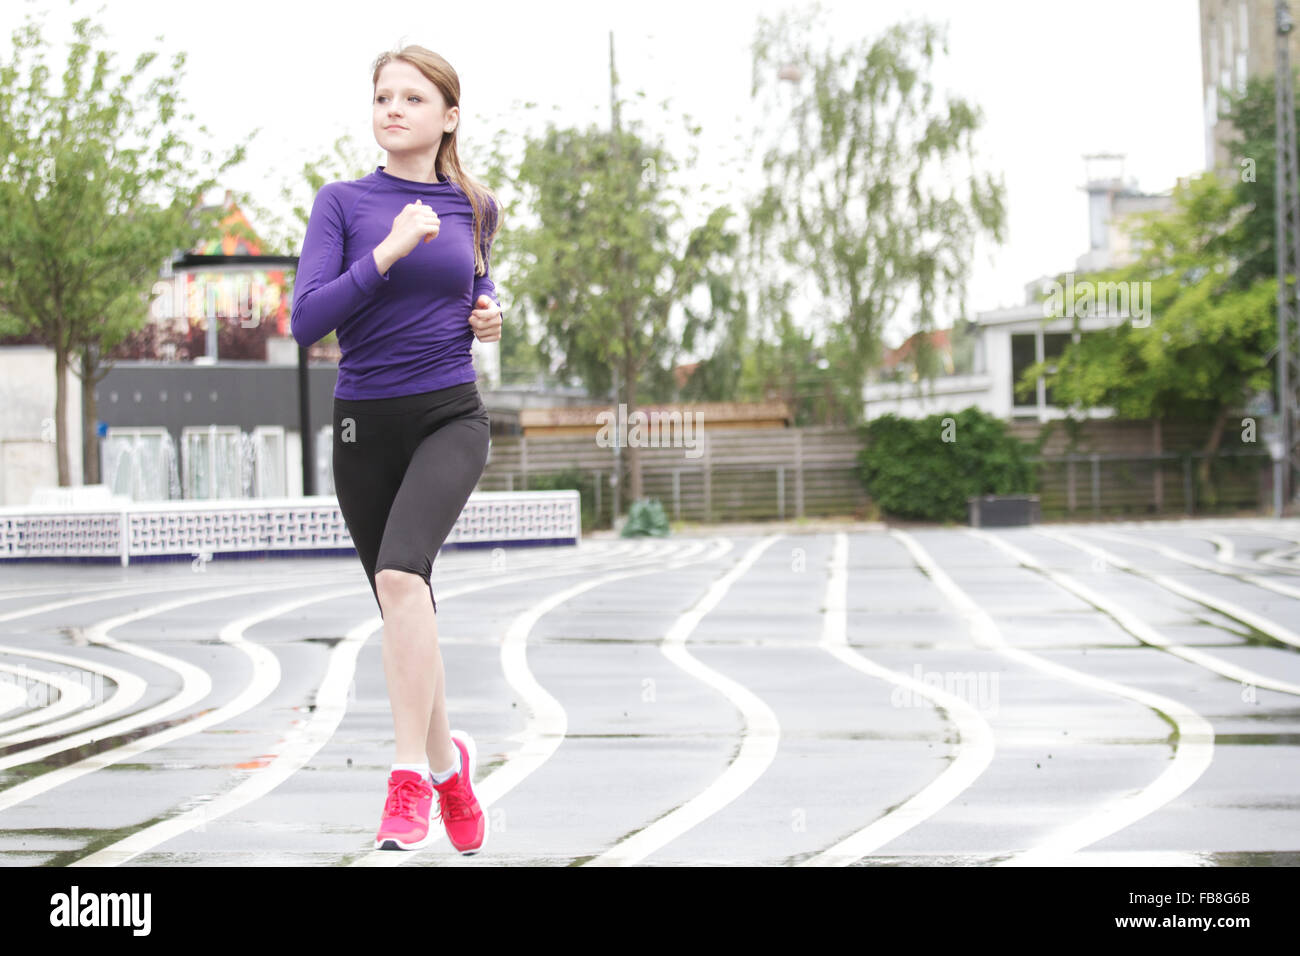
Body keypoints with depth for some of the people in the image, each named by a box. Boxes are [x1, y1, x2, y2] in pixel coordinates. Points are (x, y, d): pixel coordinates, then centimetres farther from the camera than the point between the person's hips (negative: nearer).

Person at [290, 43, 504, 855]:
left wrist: (489, 314, 4)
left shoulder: (476, 206, 5)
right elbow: (307, 321, -13)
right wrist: (390, 250, -20)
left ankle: (410, 778, -22)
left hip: (451, 420, -1)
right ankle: (448, 758, 36)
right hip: (365, 428, 1)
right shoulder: (343, 203, -2)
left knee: (401, 572, -27)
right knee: (406, 609, 11)